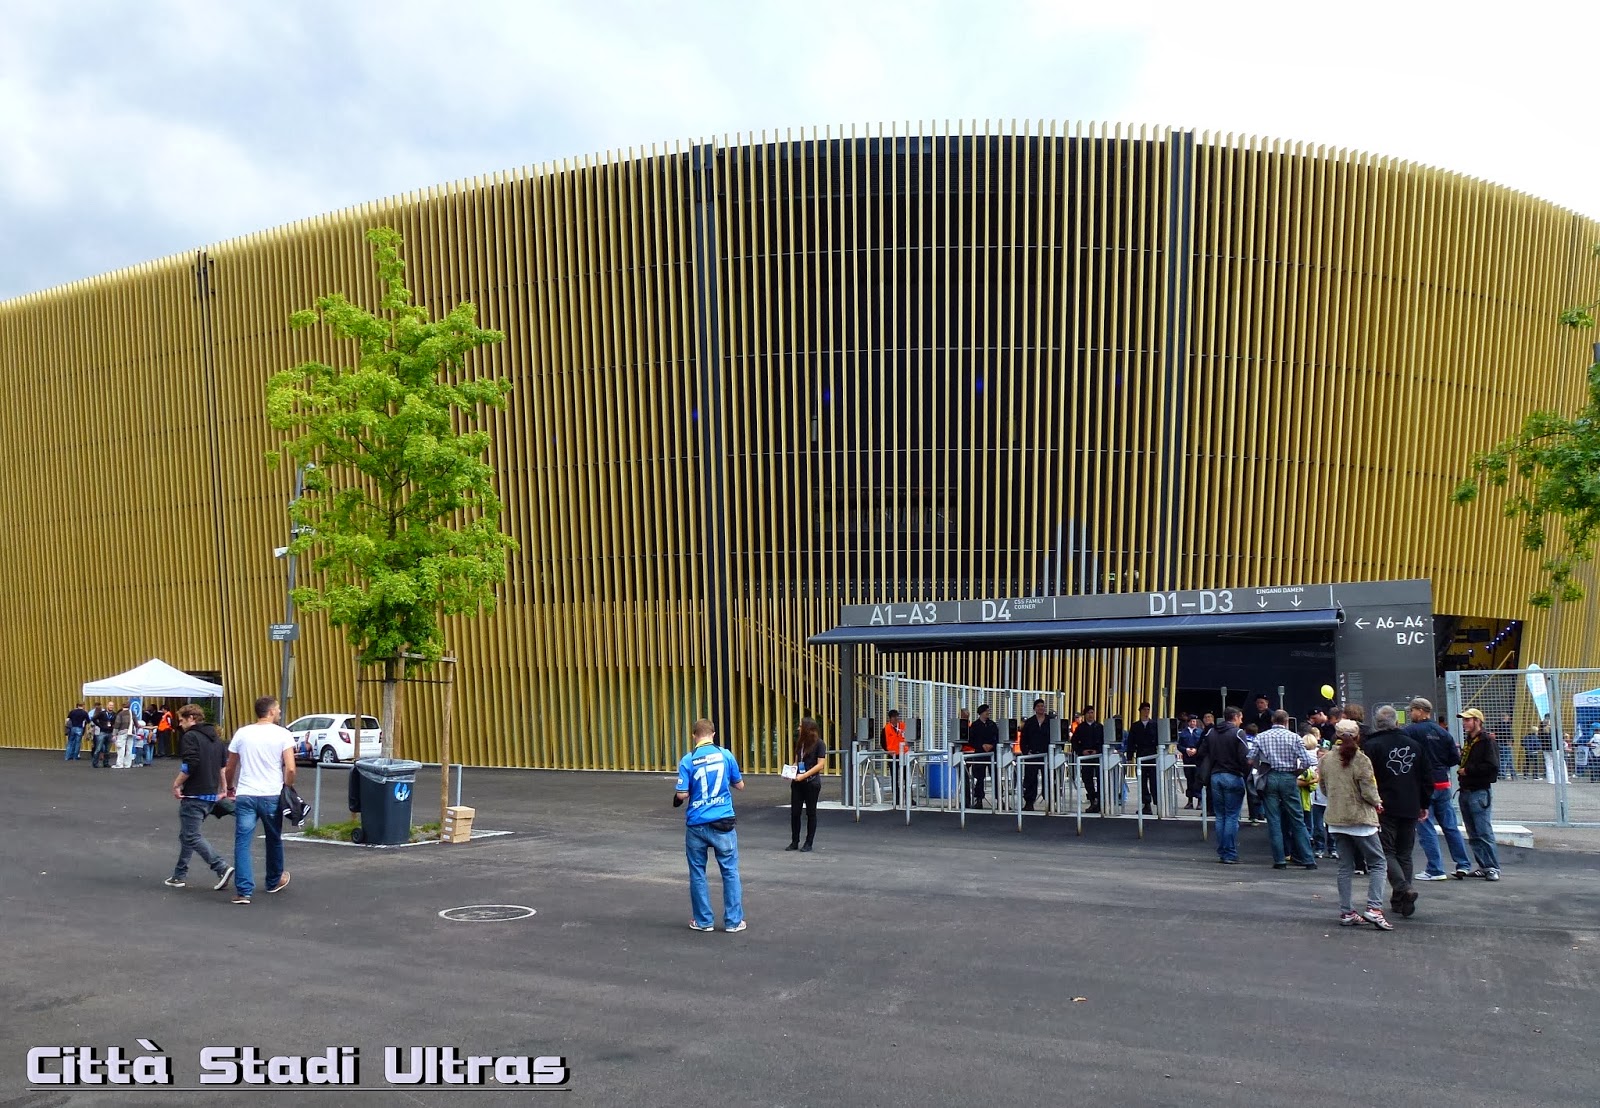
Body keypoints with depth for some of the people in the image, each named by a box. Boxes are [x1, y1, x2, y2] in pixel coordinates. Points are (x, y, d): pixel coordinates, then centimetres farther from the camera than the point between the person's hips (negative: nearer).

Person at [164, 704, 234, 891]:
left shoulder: (191, 736, -10)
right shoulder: (215, 738, 15)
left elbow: (190, 765, -21)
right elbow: (224, 765, 16)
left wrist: (177, 784, -10)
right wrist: (223, 789, 20)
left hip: (194, 795, -9)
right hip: (211, 795, 9)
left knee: (191, 837, -6)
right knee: (186, 835, 18)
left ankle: (222, 868, -17)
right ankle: (180, 875, 22)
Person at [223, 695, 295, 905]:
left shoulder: (242, 733, 5)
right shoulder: (282, 735, -4)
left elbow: (230, 767, 13)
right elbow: (290, 768, -13)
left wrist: (229, 788, 29)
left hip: (245, 795, 1)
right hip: (272, 796, -1)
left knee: (242, 842, 1)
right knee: (274, 840, 17)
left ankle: (243, 891, -5)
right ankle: (274, 881, 34)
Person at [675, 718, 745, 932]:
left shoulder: (688, 760, -7)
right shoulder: (725, 755, -4)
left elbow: (682, 795, -9)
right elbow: (740, 785, 6)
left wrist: (676, 798, 13)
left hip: (696, 824, 0)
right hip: (723, 823, 0)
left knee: (697, 873, 12)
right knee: (730, 871, 8)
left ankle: (703, 920, 16)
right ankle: (733, 920, 10)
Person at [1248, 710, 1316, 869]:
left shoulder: (1260, 737, 5)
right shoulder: (1294, 737, 1)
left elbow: (1252, 759, -1)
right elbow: (1304, 761, -7)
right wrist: (1295, 773, 9)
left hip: (1269, 778, 1)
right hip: (1289, 779, -1)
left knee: (1274, 821, 4)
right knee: (1297, 821, 6)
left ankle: (1279, 860, 3)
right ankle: (1307, 860, 6)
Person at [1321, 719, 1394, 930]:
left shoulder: (1326, 759, 3)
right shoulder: (1360, 759, -13)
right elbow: (1368, 792, -14)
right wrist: (1377, 802, 5)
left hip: (1335, 820, 5)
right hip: (1360, 819, -5)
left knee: (1345, 867, 12)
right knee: (1377, 863, 4)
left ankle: (1346, 912, 12)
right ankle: (1374, 908, -10)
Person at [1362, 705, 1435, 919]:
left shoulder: (1371, 746, -8)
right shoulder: (1415, 745, 8)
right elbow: (1428, 777, 12)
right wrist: (1424, 804, 20)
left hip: (1384, 809, -5)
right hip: (1410, 809, 5)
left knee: (1387, 852, 1)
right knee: (1405, 854, 12)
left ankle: (1404, 888, -20)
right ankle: (1400, 901, 13)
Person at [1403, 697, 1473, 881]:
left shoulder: (1409, 731, -11)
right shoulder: (1443, 733, 7)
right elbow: (1455, 759, 8)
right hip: (1442, 784, 6)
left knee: (1426, 828, 0)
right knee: (1450, 826, 14)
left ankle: (1435, 870, 1)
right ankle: (1463, 865, 17)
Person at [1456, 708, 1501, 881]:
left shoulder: (1486, 741, -9)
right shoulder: (1467, 741, 17)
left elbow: (1492, 766, -18)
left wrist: (1468, 770, -13)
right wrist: (1460, 769, 6)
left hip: (1480, 792, -9)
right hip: (1465, 792, 9)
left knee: (1484, 832, -9)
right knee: (1473, 834, 10)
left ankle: (1493, 868, -5)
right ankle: (1484, 866, 16)